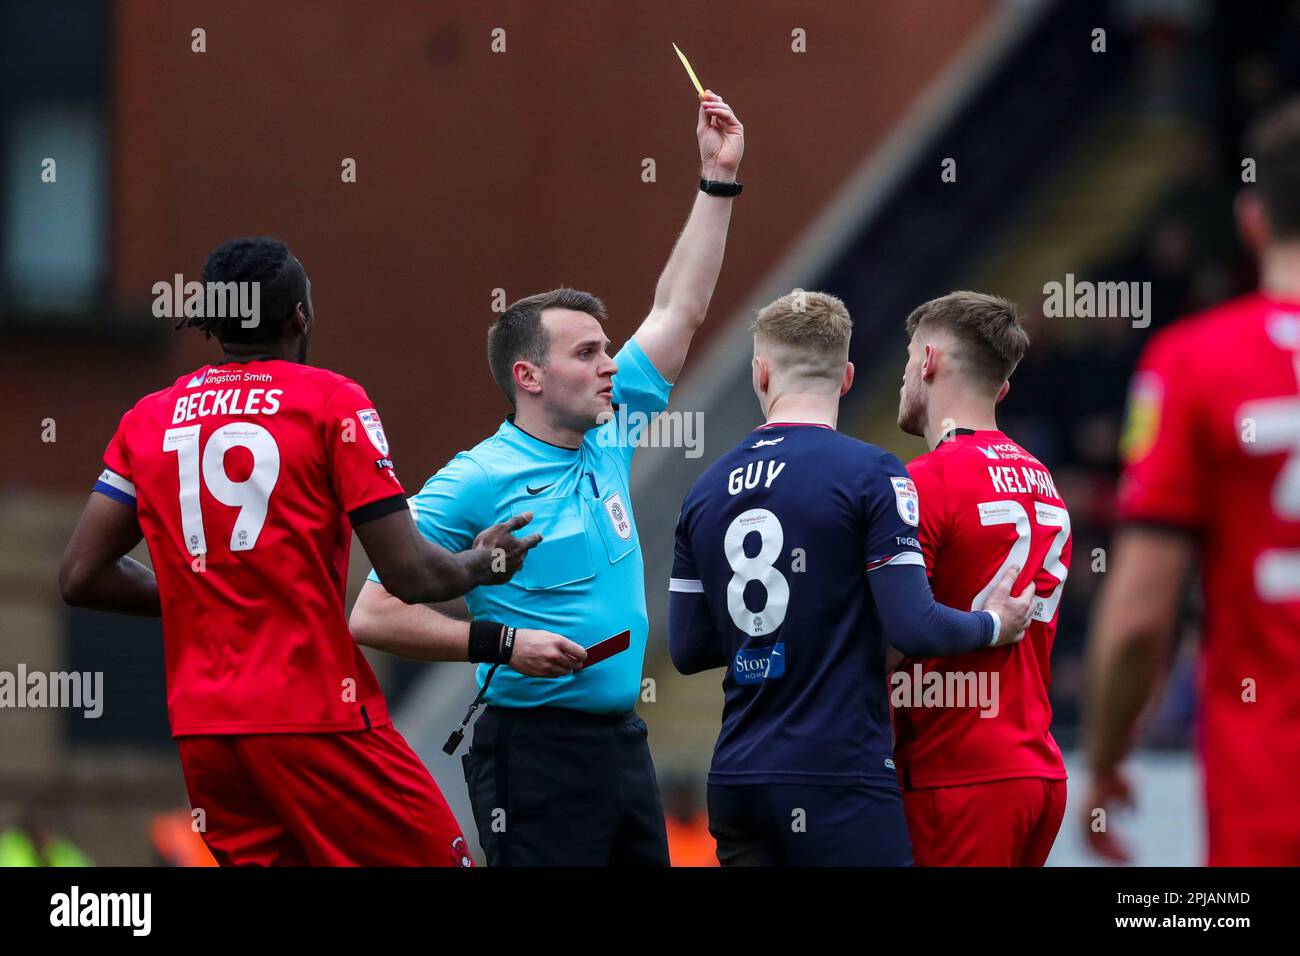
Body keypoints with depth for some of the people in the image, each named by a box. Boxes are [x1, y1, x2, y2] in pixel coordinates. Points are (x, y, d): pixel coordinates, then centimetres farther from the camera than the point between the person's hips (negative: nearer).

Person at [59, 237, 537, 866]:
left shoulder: (148, 418, 10)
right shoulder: (331, 401, -3)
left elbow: (81, 578, 9)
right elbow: (410, 575, -7)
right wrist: (481, 564, 14)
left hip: (200, 728, 5)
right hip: (317, 717, -5)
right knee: (432, 858, 0)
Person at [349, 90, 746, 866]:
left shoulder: (606, 441, 11)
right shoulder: (478, 481, -9)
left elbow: (681, 310, 18)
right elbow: (374, 616, -11)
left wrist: (720, 181, 17)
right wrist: (504, 642, -16)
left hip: (624, 739, 8)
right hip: (538, 750, -8)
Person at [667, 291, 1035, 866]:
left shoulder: (707, 490, 8)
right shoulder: (871, 474, -8)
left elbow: (687, 649, 12)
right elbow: (912, 628, -13)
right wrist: (994, 625, 6)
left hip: (736, 780, 6)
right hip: (841, 776, -6)